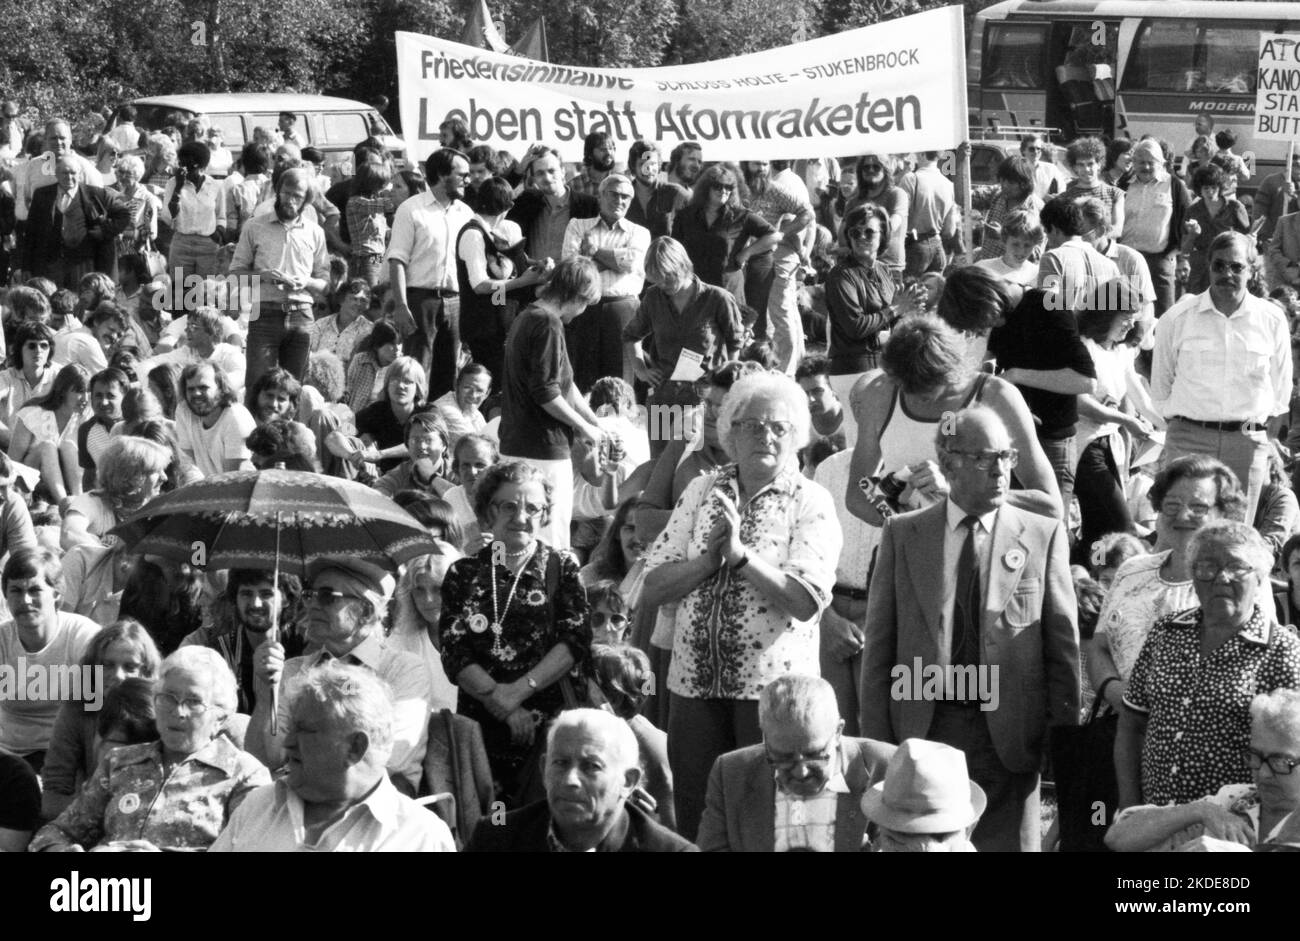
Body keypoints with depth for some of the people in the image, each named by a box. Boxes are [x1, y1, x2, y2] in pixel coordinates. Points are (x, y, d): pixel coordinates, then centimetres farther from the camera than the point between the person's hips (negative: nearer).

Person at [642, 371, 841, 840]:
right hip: (695, 682, 4)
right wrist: (708, 558, -12)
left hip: (773, 684, -4)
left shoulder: (811, 502, -3)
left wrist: (740, 553, -19)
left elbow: (806, 602, -16)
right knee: (694, 820, 9)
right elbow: (651, 591, 3)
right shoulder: (701, 491, 9)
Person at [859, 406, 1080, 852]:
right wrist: (876, 743, 0)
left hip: (1009, 740, 0)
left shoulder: (1043, 536, 5)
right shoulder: (902, 534, 6)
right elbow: (879, 647, 6)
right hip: (921, 732, 1)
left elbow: (1063, 645, 4)